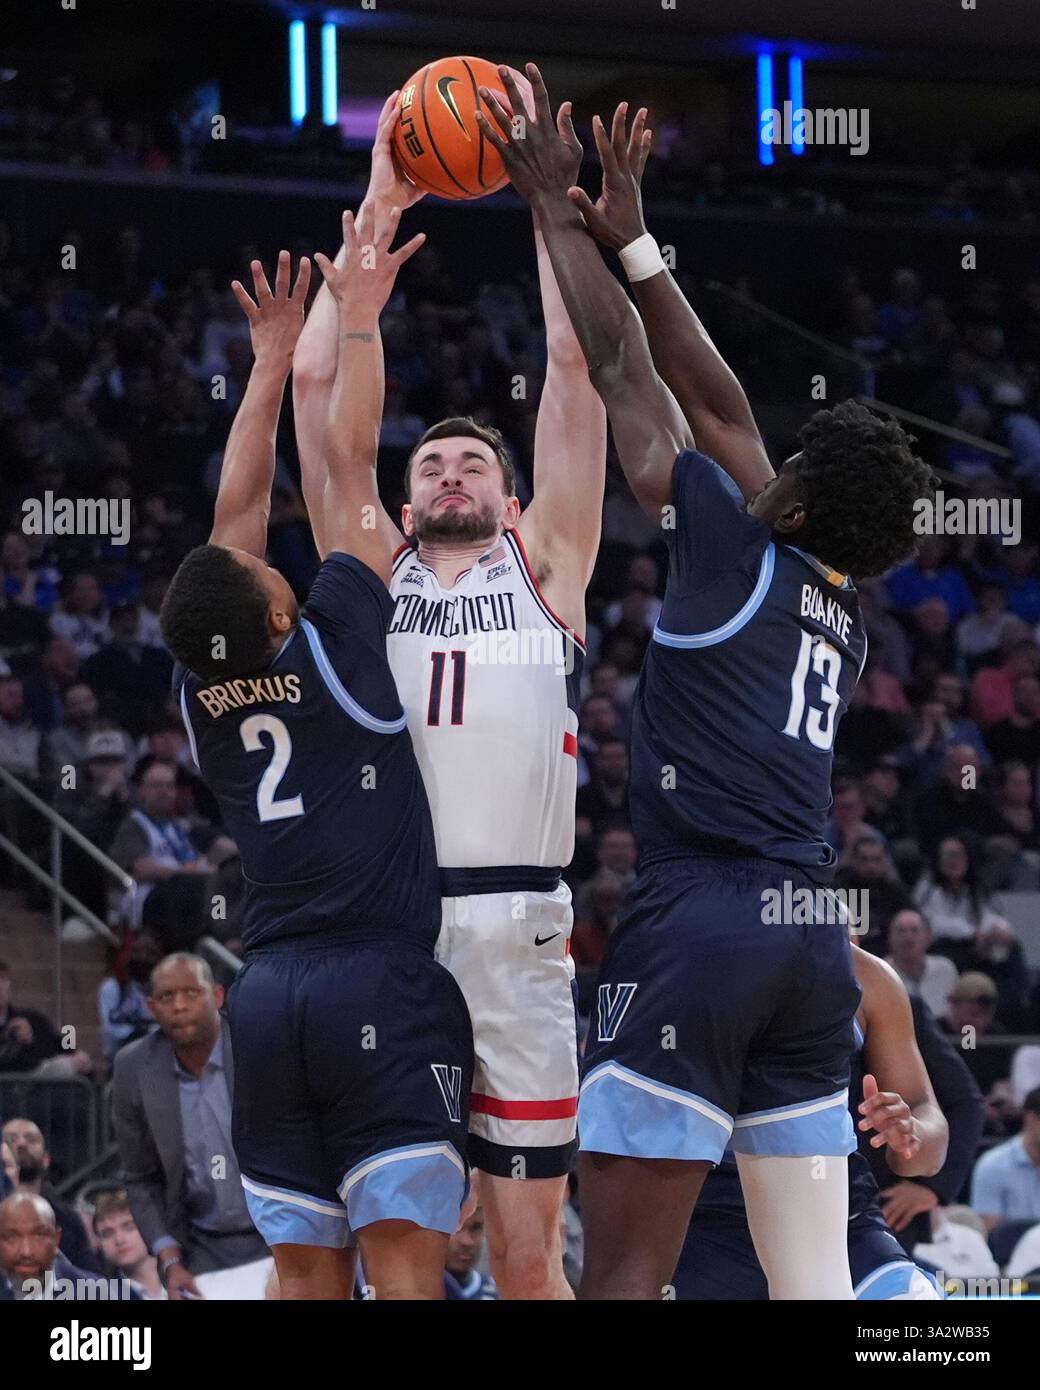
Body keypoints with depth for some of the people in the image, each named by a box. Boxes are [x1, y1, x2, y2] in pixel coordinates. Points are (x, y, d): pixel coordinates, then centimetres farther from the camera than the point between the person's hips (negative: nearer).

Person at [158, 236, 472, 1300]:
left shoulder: (199, 691, 8)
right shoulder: (330, 648, -5)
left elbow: (235, 508, 18)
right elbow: (345, 464, 2)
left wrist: (275, 357, 24)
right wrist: (358, 317, 9)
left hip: (268, 1000, 5)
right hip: (382, 988, -5)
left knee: (305, 1276, 4)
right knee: (404, 1267, -10)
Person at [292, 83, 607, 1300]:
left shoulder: (543, 564, 16)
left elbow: (574, 365, 10)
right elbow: (318, 383, 13)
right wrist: (379, 207, 13)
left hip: (515, 927, -1)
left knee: (528, 1260, 0)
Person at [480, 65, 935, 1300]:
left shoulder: (737, 553, 0)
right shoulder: (843, 613, 19)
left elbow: (619, 367, 5)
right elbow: (714, 402, 25)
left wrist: (555, 210, 15)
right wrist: (630, 238, 29)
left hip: (700, 923, -7)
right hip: (813, 935, 7)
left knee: (623, 1273, -8)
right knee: (814, 1286, 2)